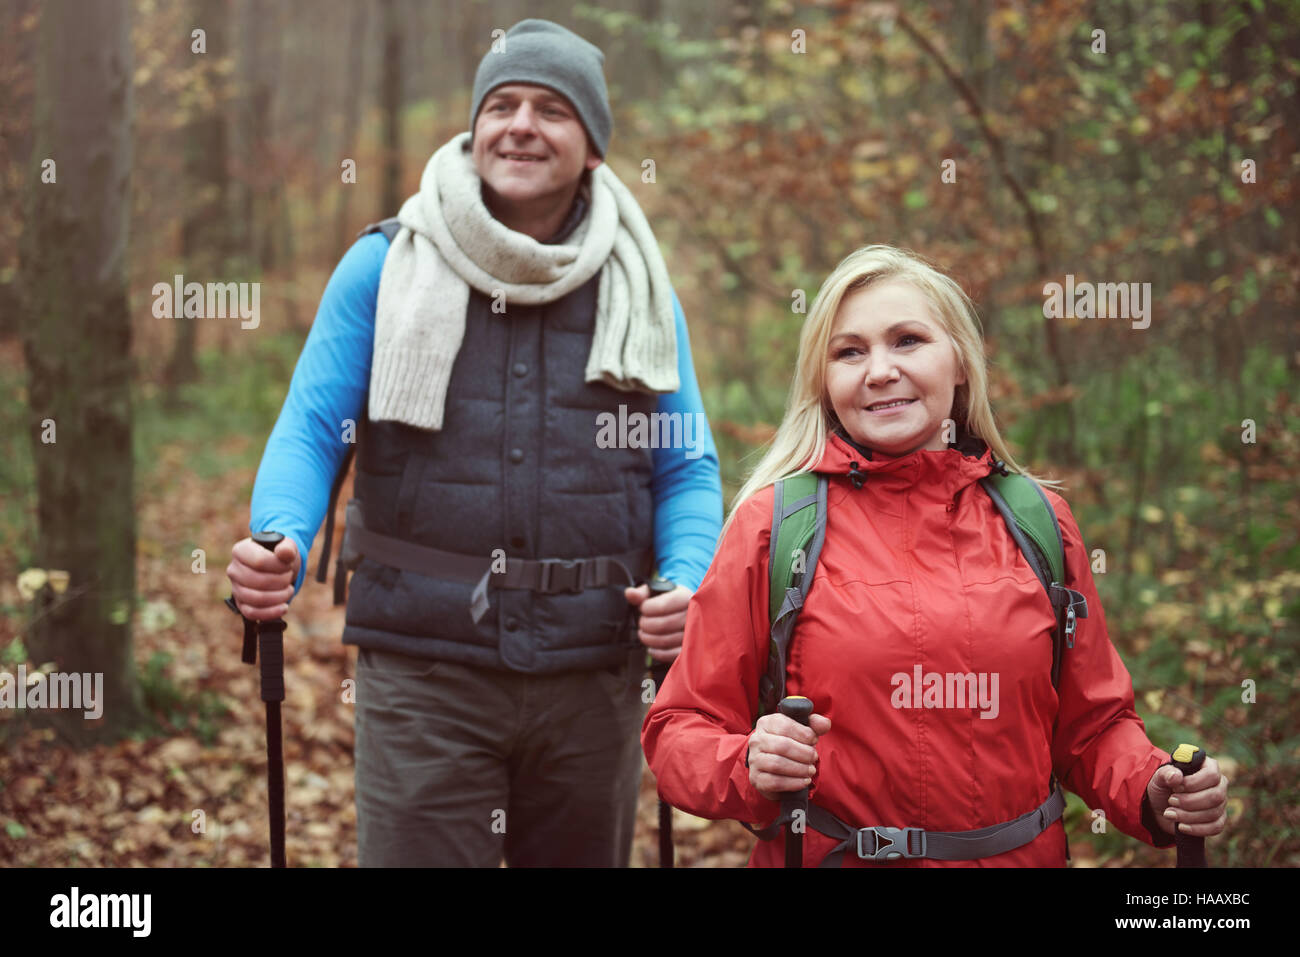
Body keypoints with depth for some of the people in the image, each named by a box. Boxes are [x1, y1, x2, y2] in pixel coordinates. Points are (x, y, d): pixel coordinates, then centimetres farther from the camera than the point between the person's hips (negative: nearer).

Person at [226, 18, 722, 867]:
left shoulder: (638, 290, 9)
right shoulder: (385, 266, 3)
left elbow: (689, 467, 8)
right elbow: (311, 429, 0)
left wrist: (686, 581, -11)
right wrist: (279, 541, -20)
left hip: (590, 675, 3)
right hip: (423, 668, -2)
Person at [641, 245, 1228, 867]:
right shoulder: (773, 524, -7)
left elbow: (1091, 724, 11)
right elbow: (679, 732, -5)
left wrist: (1154, 793, -7)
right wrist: (749, 767, -23)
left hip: (1022, 857, 2)